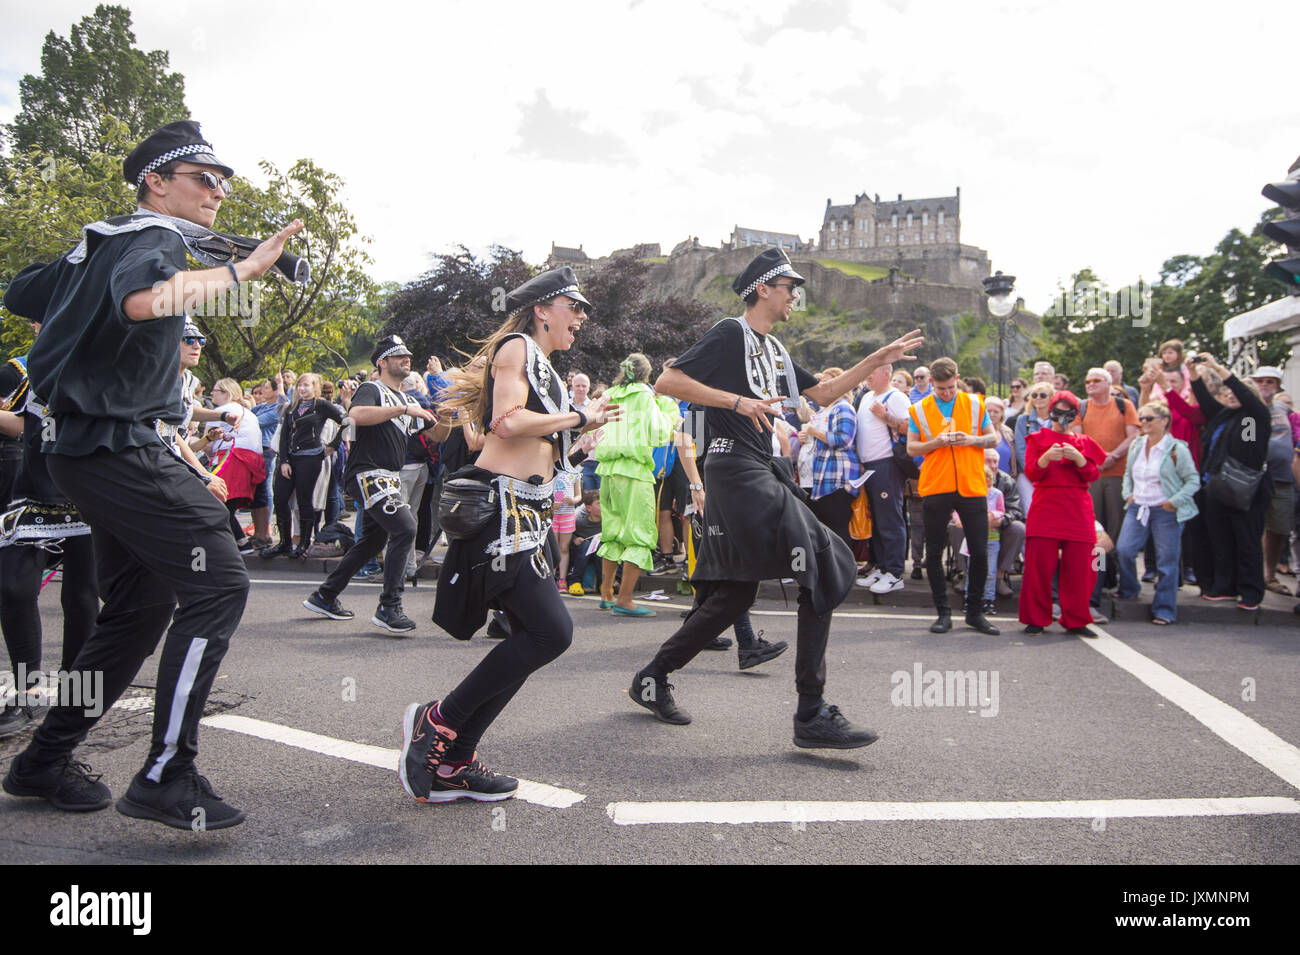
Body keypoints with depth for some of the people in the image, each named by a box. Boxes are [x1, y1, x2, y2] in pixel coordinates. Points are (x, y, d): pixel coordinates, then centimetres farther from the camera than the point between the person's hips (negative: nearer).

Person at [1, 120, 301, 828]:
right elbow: (143, 298, -35)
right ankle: (166, 777, -13)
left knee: (140, 606, 15)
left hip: (86, 444, 10)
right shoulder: (156, 239, -10)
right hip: (119, 444, -10)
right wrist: (241, 271, -28)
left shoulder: (101, 243, 20)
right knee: (217, 583, -16)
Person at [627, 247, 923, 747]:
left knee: (735, 592, 11)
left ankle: (652, 678, 22)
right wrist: (737, 400, -18)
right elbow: (667, 381, -12)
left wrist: (880, 359, 23)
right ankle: (811, 714, -12)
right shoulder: (731, 334, -4)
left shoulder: (774, 350, 24)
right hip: (735, 467, -10)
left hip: (761, 472, 10)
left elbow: (822, 393, 29)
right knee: (824, 571, -15)